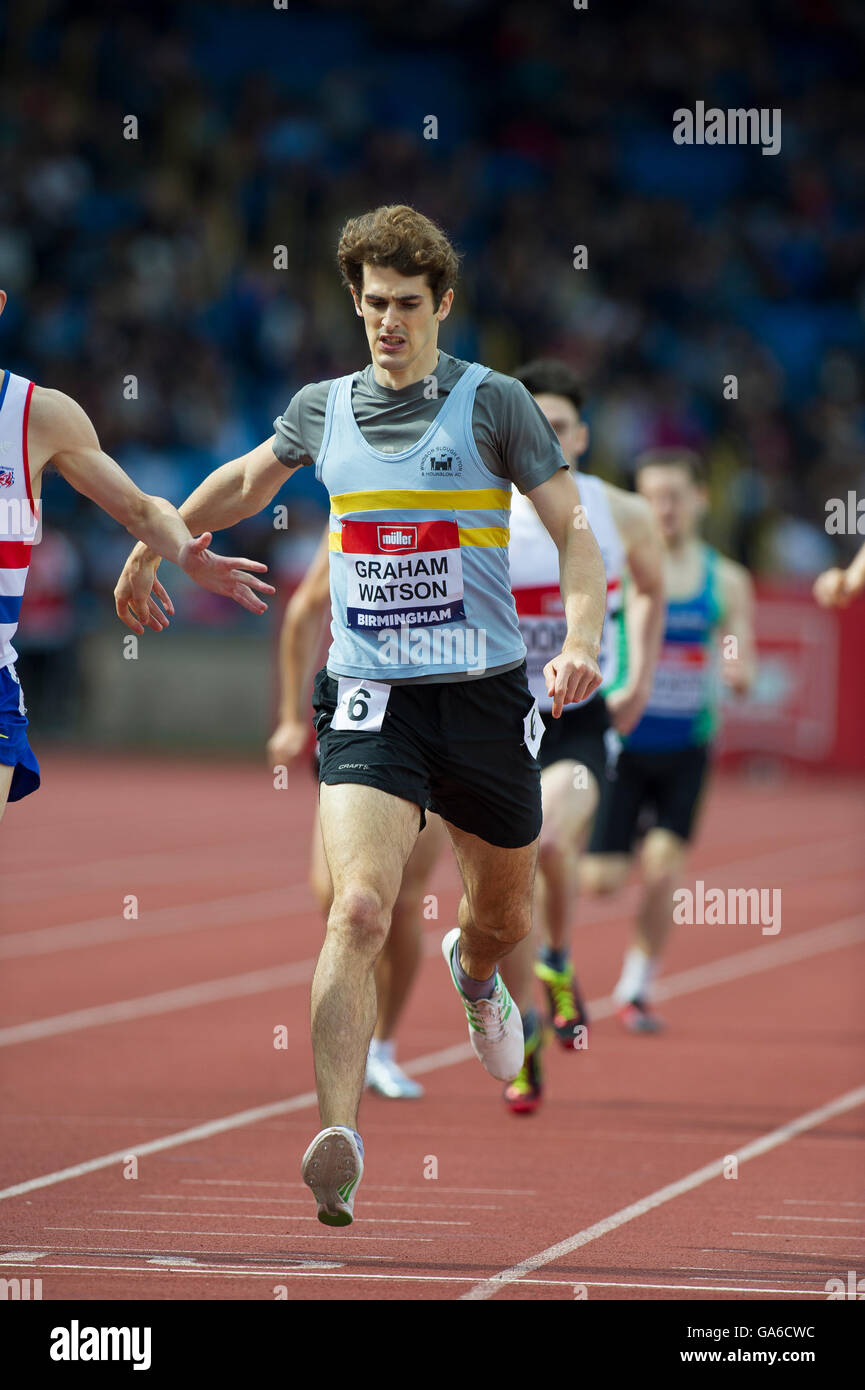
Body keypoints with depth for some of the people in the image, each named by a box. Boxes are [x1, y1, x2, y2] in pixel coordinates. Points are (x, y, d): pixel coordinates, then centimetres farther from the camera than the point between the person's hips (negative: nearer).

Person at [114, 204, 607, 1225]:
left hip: (483, 693, 0)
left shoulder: (492, 402, -3)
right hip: (369, 699, 0)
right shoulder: (321, 409, 7)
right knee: (358, 910, -21)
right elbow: (245, 480, 29)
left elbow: (575, 534, -3)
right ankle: (338, 1140, -28)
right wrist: (154, 546, 39)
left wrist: (581, 643, -19)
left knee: (504, 914, 18)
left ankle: (474, 978, 57)